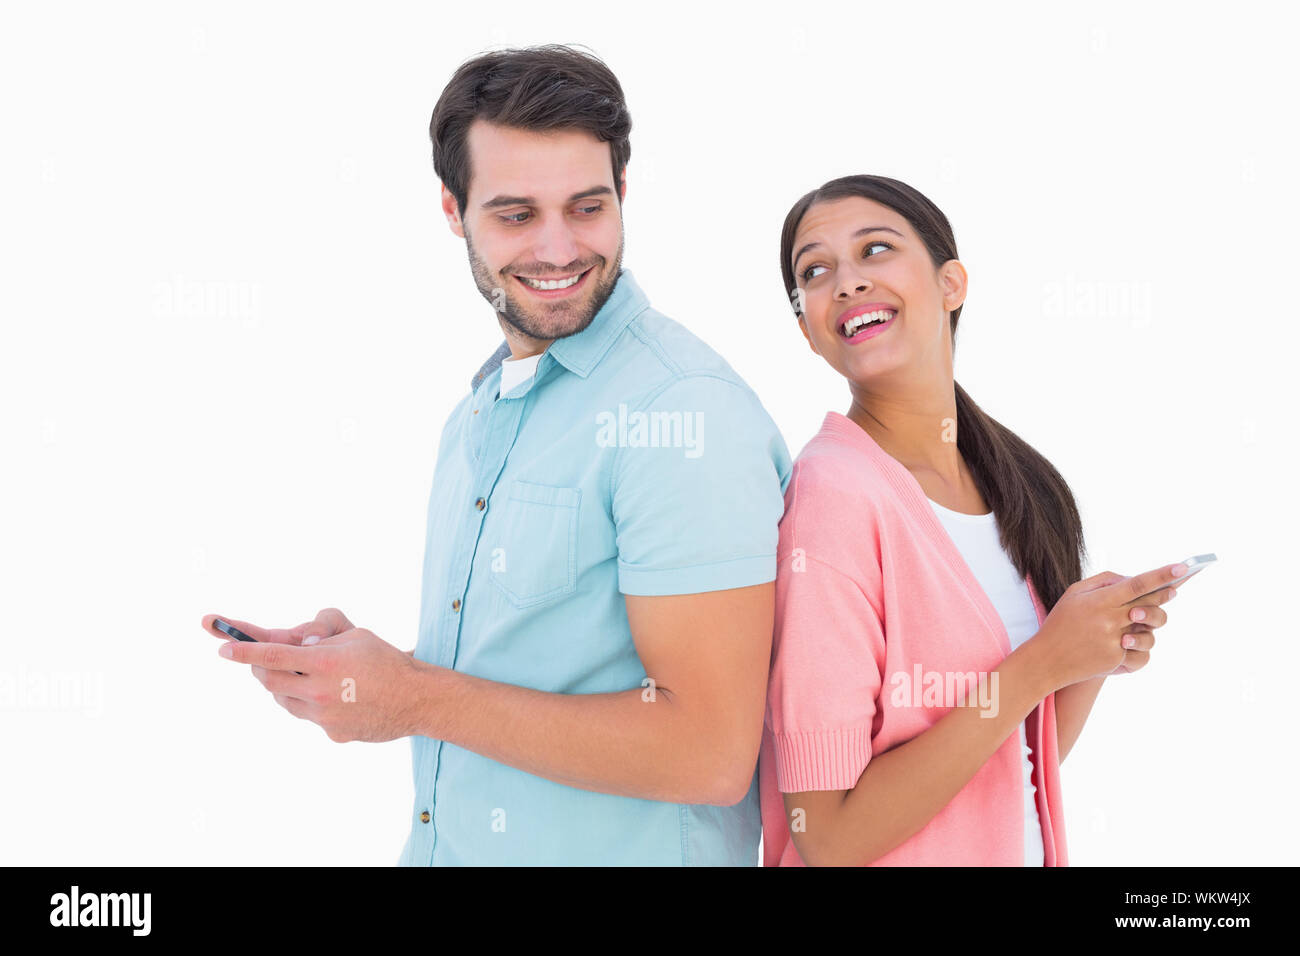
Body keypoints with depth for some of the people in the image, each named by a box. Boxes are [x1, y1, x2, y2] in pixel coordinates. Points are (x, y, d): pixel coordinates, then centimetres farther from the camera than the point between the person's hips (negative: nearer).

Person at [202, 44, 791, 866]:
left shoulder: (684, 412, -21)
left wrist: (415, 697, -20)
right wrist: (347, 664, -4)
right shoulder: (477, 415, 8)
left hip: (620, 852, -7)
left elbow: (710, 753, -26)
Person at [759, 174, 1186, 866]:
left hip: (1020, 849, 6)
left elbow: (1026, 769, 4)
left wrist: (1101, 653, -13)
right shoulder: (834, 495, -23)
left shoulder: (1010, 480, -3)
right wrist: (1045, 661, -24)